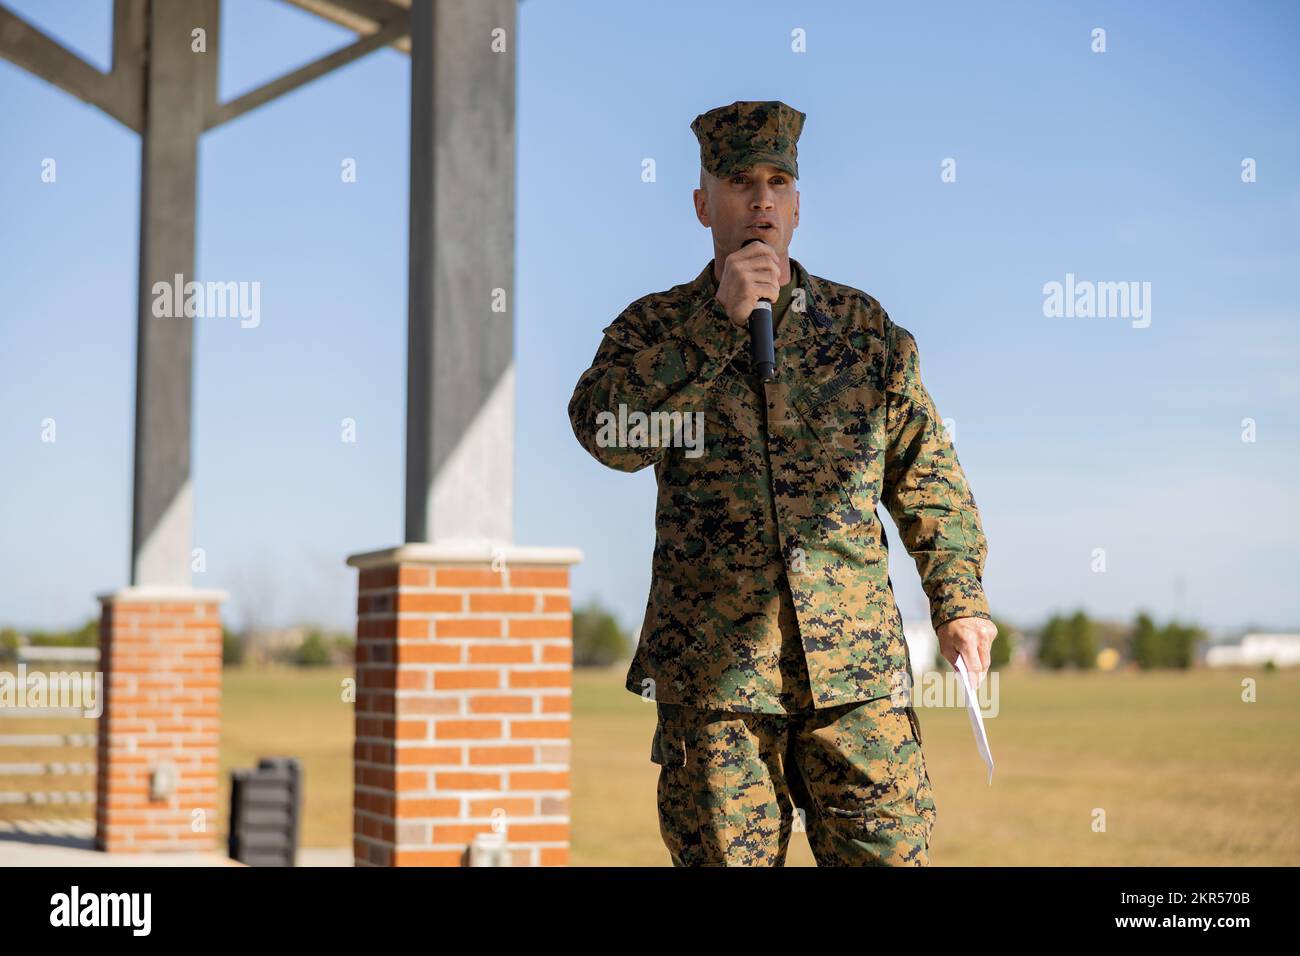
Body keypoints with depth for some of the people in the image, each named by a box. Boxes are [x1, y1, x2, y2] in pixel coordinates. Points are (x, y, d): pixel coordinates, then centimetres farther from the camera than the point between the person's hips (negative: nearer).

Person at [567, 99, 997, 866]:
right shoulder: (656, 329, 6)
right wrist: (719, 322, -15)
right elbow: (606, 430, -14)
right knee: (727, 856, 4)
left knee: (892, 849, -2)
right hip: (713, 671, -1)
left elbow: (927, 472, 14)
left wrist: (960, 598, 5)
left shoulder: (863, 326, 11)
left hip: (856, 663, 1)